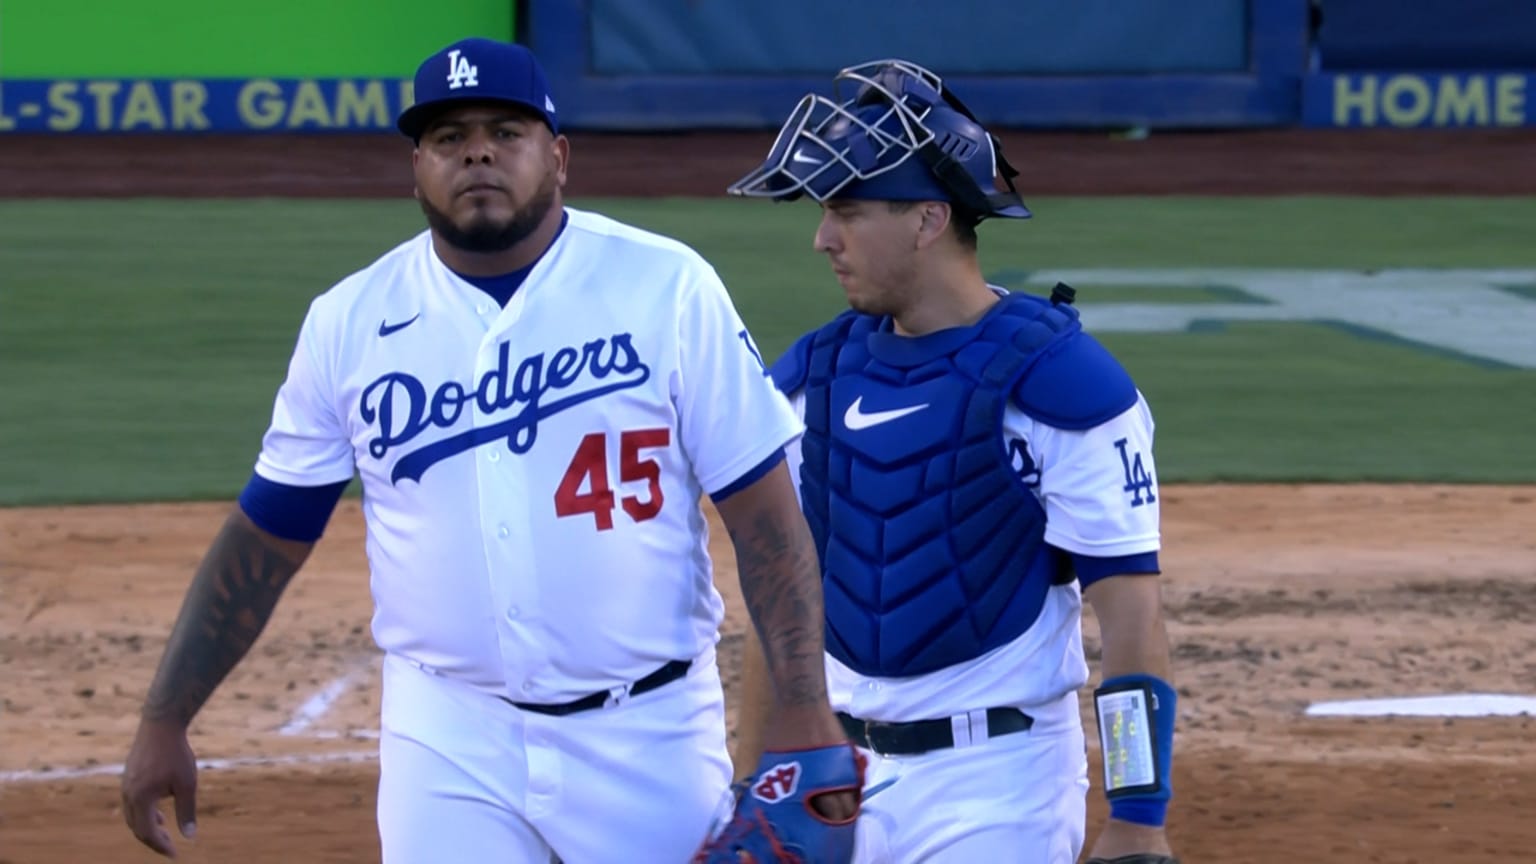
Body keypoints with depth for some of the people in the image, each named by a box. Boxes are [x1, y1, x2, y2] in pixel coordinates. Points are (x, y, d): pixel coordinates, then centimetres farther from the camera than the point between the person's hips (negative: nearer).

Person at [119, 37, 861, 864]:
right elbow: (263, 538, 9)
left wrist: (802, 713, -14)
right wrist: (163, 722, 4)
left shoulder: (666, 290, -4)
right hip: (448, 741, 1)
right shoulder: (351, 323, 2)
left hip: (646, 732, -1)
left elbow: (762, 511, -5)